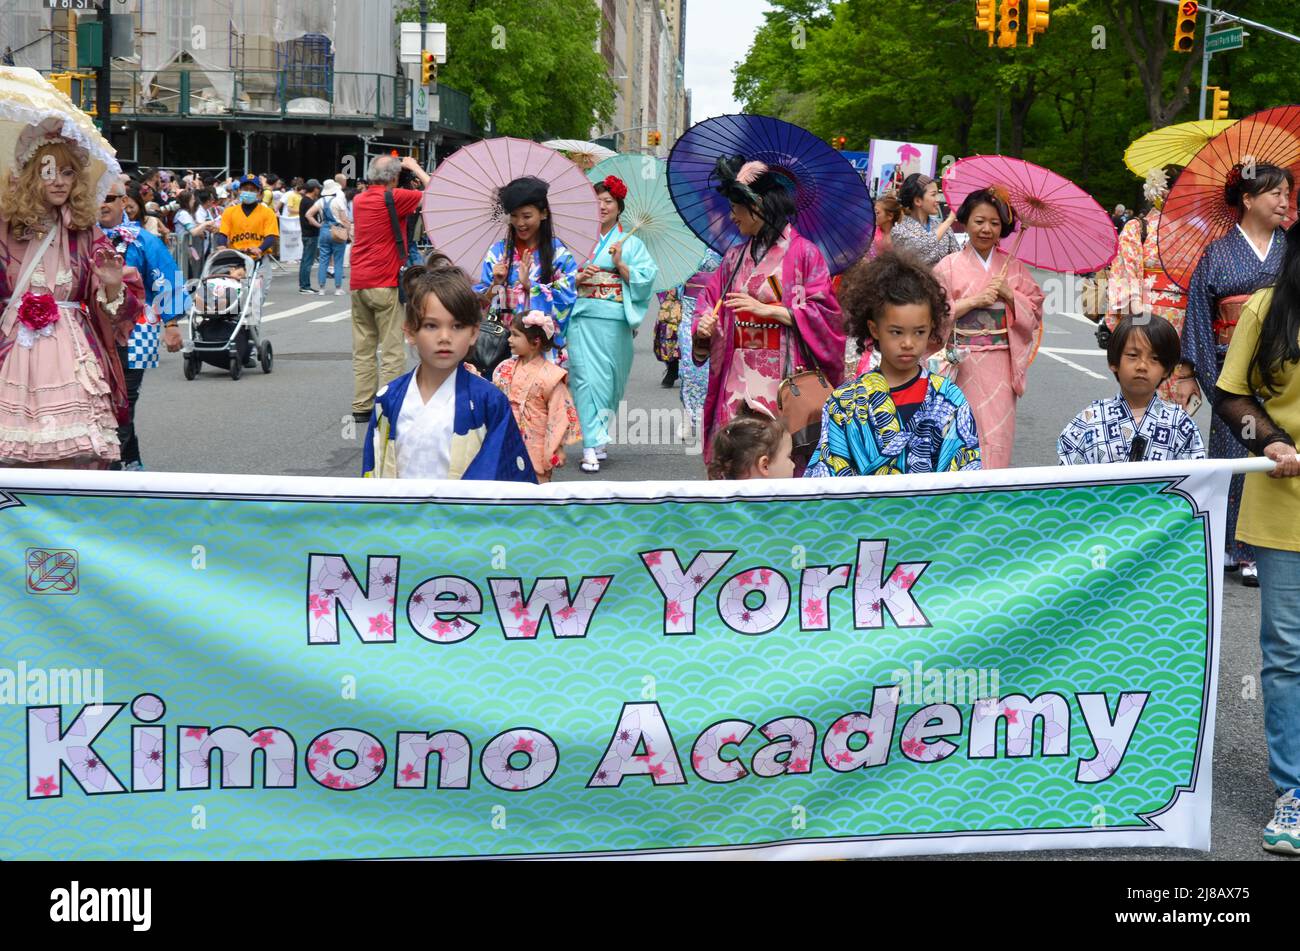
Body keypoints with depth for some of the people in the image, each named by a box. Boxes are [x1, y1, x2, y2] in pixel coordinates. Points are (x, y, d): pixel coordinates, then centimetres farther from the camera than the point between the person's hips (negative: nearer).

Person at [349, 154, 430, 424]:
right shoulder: (394, 198, -11)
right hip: (385, 283, -7)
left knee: (363, 348, 11)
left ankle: (361, 406, 12)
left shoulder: (359, 200, 10)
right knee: (392, 351, -3)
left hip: (358, 283, 7)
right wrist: (415, 167, 4)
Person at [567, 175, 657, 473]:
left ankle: (598, 439, 15)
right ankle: (591, 447, -11)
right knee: (586, 379, -9)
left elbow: (646, 278, -1)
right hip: (582, 318, 0)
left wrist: (620, 264, -12)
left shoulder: (631, 243, 9)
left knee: (607, 379, 2)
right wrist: (578, 278, -6)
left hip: (614, 321, 0)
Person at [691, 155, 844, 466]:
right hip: (737, 378, 5)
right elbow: (710, 303, 15)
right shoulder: (735, 257, 15)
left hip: (784, 376, -5)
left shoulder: (802, 251, -3)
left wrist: (767, 309, -14)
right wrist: (704, 328, -7)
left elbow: (823, 313, -8)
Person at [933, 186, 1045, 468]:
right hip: (963, 366, -2)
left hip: (1001, 366, 2)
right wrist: (974, 301, -12)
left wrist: (1009, 294, -8)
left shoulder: (1013, 267, 11)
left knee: (998, 434, -3)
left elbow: (1034, 313, 9)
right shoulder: (949, 266, 2)